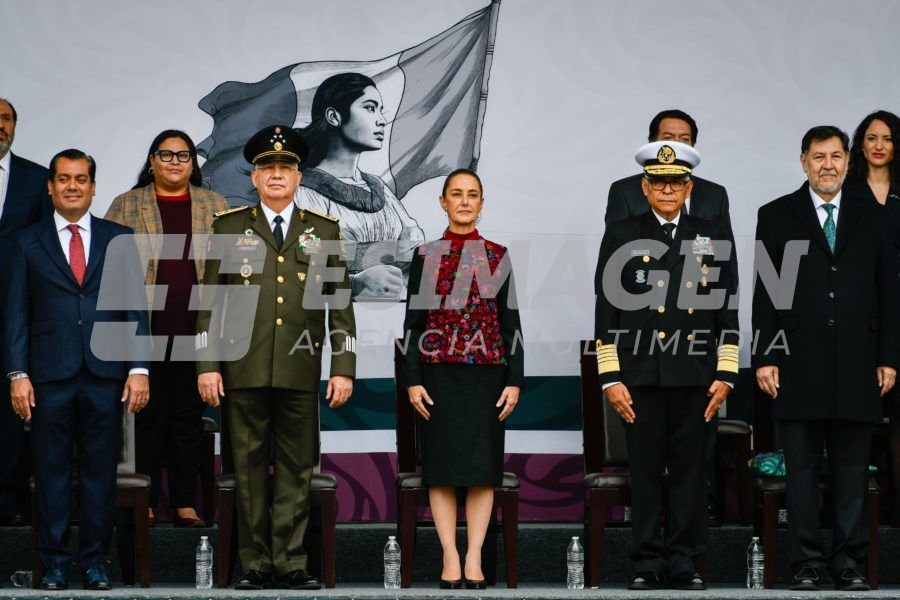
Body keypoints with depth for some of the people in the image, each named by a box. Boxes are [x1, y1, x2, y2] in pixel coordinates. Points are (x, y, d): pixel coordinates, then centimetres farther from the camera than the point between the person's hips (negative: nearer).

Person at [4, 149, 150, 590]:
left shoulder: (119, 240, 10)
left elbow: (136, 309, 7)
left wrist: (139, 368, -2)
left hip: (105, 375, 1)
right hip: (49, 375, -1)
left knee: (100, 471, 4)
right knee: (51, 471, 2)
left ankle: (94, 562, 13)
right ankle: (54, 564, 10)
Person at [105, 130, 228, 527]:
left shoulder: (214, 207, 11)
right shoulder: (125, 206, 6)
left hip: (195, 330, 1)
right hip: (143, 330, -1)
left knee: (188, 415, 4)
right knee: (146, 414, 1)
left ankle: (185, 503, 9)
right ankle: (146, 502, 7)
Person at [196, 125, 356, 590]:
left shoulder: (324, 231, 10)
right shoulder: (229, 228, 9)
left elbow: (341, 304, 9)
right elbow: (211, 301, 7)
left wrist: (344, 368, 1)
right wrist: (207, 364, -2)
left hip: (301, 373, 1)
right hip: (243, 372, 0)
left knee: (296, 469, 2)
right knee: (249, 468, 2)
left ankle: (291, 564, 6)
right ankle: (256, 565, 8)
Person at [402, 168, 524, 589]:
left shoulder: (497, 257, 5)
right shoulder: (426, 256, 4)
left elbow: (511, 322, 5)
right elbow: (413, 322, 3)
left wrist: (515, 380, -3)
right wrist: (412, 380, -5)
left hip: (486, 373, 0)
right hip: (438, 373, 0)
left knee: (482, 465, 0)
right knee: (442, 465, 0)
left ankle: (474, 558, 3)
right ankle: (450, 558, 4)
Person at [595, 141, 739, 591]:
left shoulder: (712, 236, 10)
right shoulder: (621, 235, 5)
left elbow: (726, 308, 9)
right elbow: (607, 309, 2)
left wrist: (725, 375, 2)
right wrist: (610, 378, -4)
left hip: (694, 377, 1)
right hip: (640, 375, -1)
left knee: (689, 472, 4)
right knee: (646, 473, 2)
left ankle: (683, 563, 11)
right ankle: (647, 565, 8)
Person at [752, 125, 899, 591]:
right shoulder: (776, 216, 6)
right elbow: (764, 291, 3)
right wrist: (764, 357, -4)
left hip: (857, 365, 1)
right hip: (799, 364, -1)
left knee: (852, 469, 4)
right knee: (802, 469, 2)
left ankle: (850, 562, 10)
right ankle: (807, 563, 8)